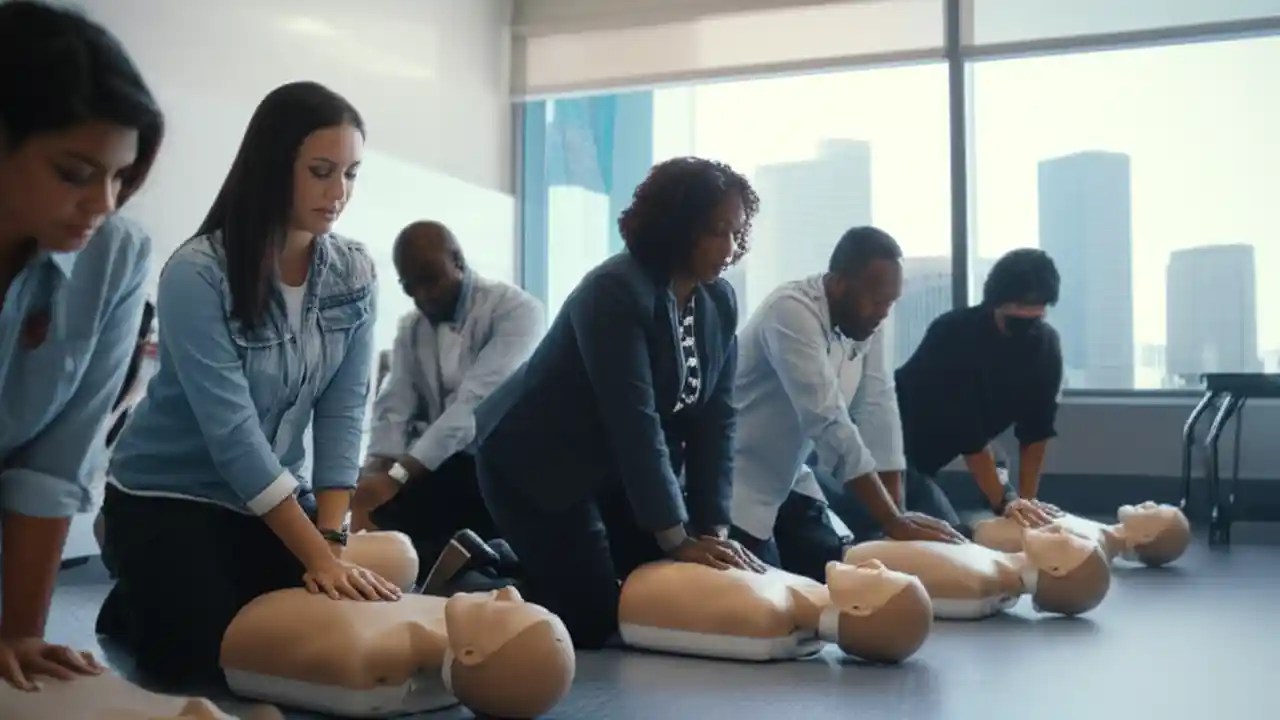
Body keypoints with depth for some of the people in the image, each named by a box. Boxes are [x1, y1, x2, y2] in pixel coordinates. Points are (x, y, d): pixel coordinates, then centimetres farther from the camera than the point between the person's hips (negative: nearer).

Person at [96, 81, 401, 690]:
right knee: (199, 664, -12)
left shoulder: (355, 273, -8)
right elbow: (232, 432, -28)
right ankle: (129, 608, 24)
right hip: (169, 493, -5)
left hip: (275, 495, 5)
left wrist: (332, 539, -19)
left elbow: (343, 412, -10)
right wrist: (318, 556, -30)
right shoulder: (197, 273, -24)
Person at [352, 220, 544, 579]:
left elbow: (476, 401, -21)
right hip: (435, 470, 5)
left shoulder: (516, 310, -9)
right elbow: (393, 410, 0)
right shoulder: (410, 328, 13)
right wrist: (374, 477, -20)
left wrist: (397, 475, -28)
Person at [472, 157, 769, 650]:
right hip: (535, 463, -8)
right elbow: (635, 420, -30)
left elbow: (715, 420, -4)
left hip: (617, 470, 8)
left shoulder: (720, 303, -2)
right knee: (591, 618, -10)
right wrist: (677, 540, -30)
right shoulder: (617, 291, -25)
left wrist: (714, 529, -12)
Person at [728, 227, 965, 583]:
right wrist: (894, 522, -31)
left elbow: (878, 409, -6)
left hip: (788, 480, 7)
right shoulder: (791, 311, -27)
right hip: (736, 487, -7)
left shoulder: (865, 321, -4)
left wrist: (897, 514, -13)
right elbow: (829, 423, -32)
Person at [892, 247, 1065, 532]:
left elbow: (1036, 429, -6)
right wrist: (1004, 500, -32)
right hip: (893, 442, -7)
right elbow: (966, 431, -29)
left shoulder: (1045, 344, -8)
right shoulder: (954, 333, -28)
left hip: (928, 454, 7)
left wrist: (1026, 499, -13)